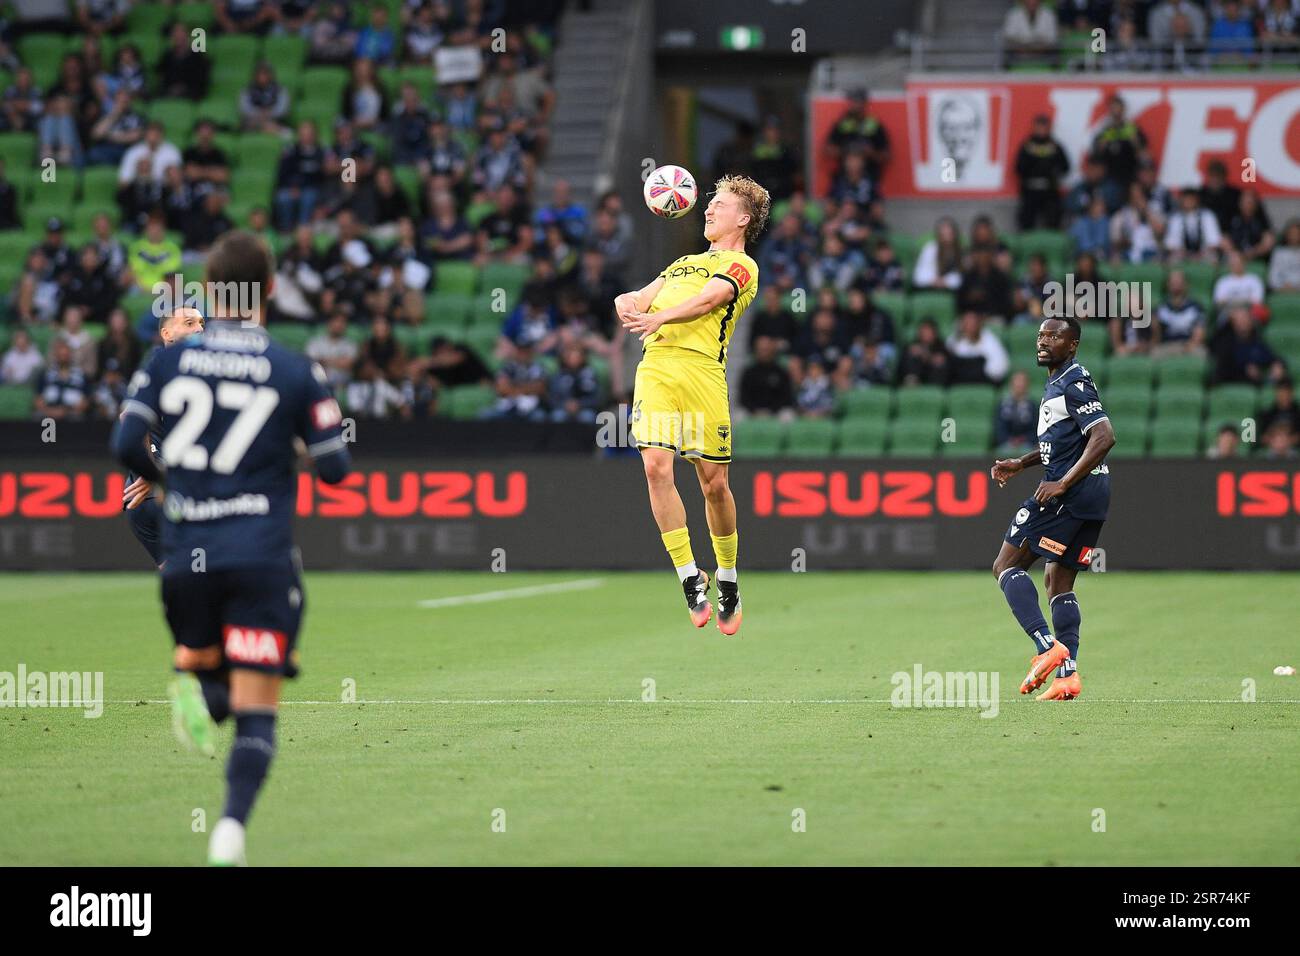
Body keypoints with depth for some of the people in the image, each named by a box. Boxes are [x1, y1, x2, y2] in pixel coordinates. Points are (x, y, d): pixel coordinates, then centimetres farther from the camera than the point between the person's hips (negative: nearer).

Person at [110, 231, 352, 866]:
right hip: (262, 553, -2)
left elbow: (126, 444, -3)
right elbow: (334, 468, 0)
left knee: (200, 658, 25)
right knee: (257, 711, -1)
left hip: (185, 552, 2)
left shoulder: (168, 359, 3)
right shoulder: (298, 373, -2)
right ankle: (230, 829, -19)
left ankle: (195, 687, -12)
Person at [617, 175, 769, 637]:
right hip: (656, 367, 5)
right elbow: (640, 299, 29)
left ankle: (728, 582, 15)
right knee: (656, 467, -14)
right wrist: (627, 303, 3)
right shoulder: (685, 262, 32)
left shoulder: (741, 266, 9)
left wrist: (659, 318, -25)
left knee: (714, 482, -3)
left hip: (702, 368, -5)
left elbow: (707, 300, -8)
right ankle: (690, 578, -8)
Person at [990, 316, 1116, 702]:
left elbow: (1104, 438, -22)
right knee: (1060, 583, 12)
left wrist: (1062, 484, -24)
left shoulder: (1074, 383, -12)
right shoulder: (1056, 382, 19)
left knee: (1006, 566, -5)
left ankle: (1048, 646, -18)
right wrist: (1021, 464, 23)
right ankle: (1067, 674, 5)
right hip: (1093, 497, 10)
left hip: (1069, 493, -10)